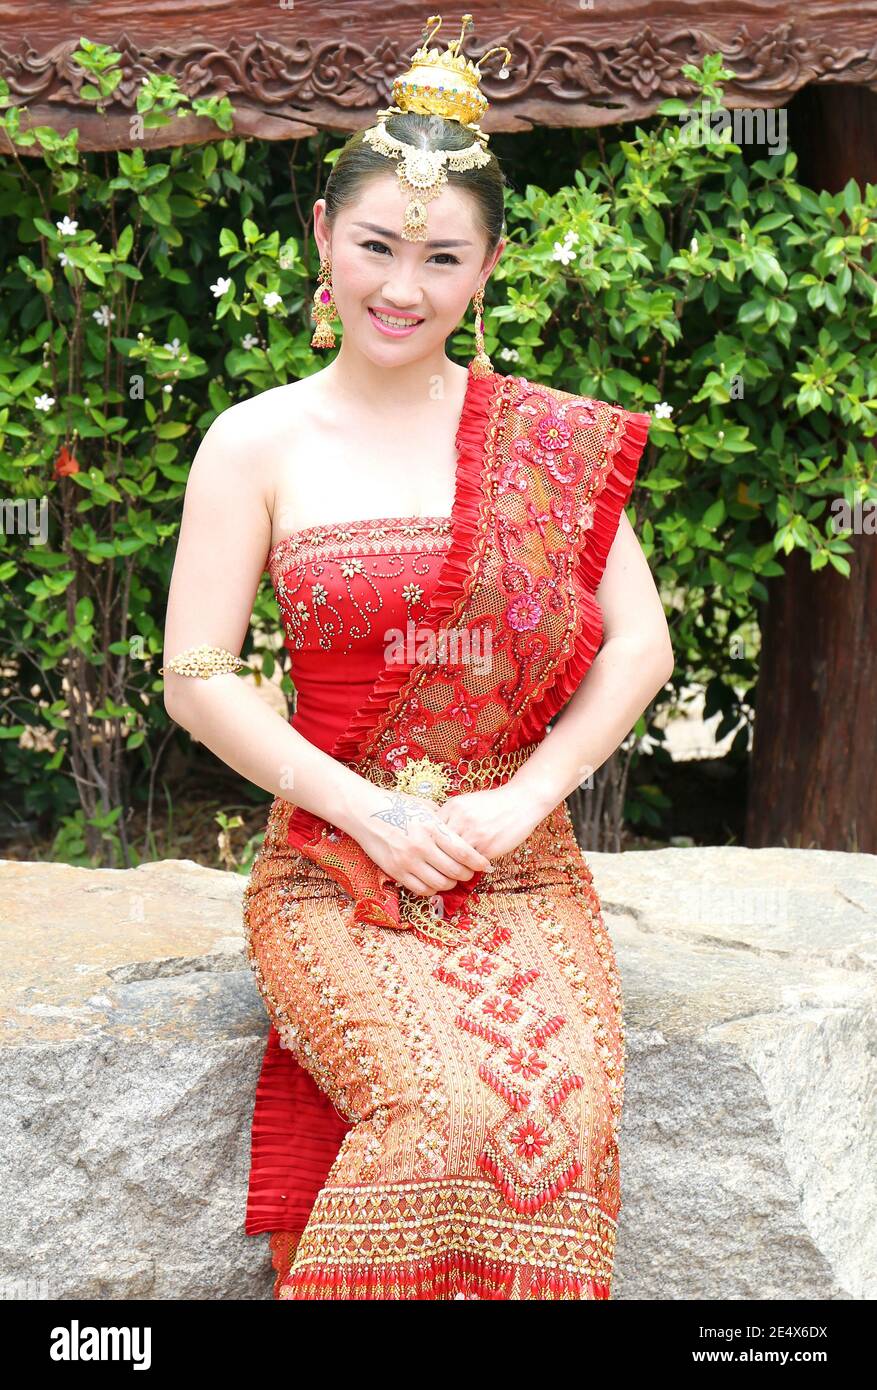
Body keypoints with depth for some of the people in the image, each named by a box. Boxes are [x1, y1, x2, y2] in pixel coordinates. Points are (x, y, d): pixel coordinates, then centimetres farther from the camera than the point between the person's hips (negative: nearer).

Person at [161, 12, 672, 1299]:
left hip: (520, 862, 2)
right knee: (460, 1107, -29)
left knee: (560, 1098, -27)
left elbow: (639, 642, 6)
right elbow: (197, 680, -1)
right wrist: (371, 811, -10)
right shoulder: (257, 445, 2)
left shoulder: (548, 437, 7)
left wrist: (521, 799, -7)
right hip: (332, 867, -2)